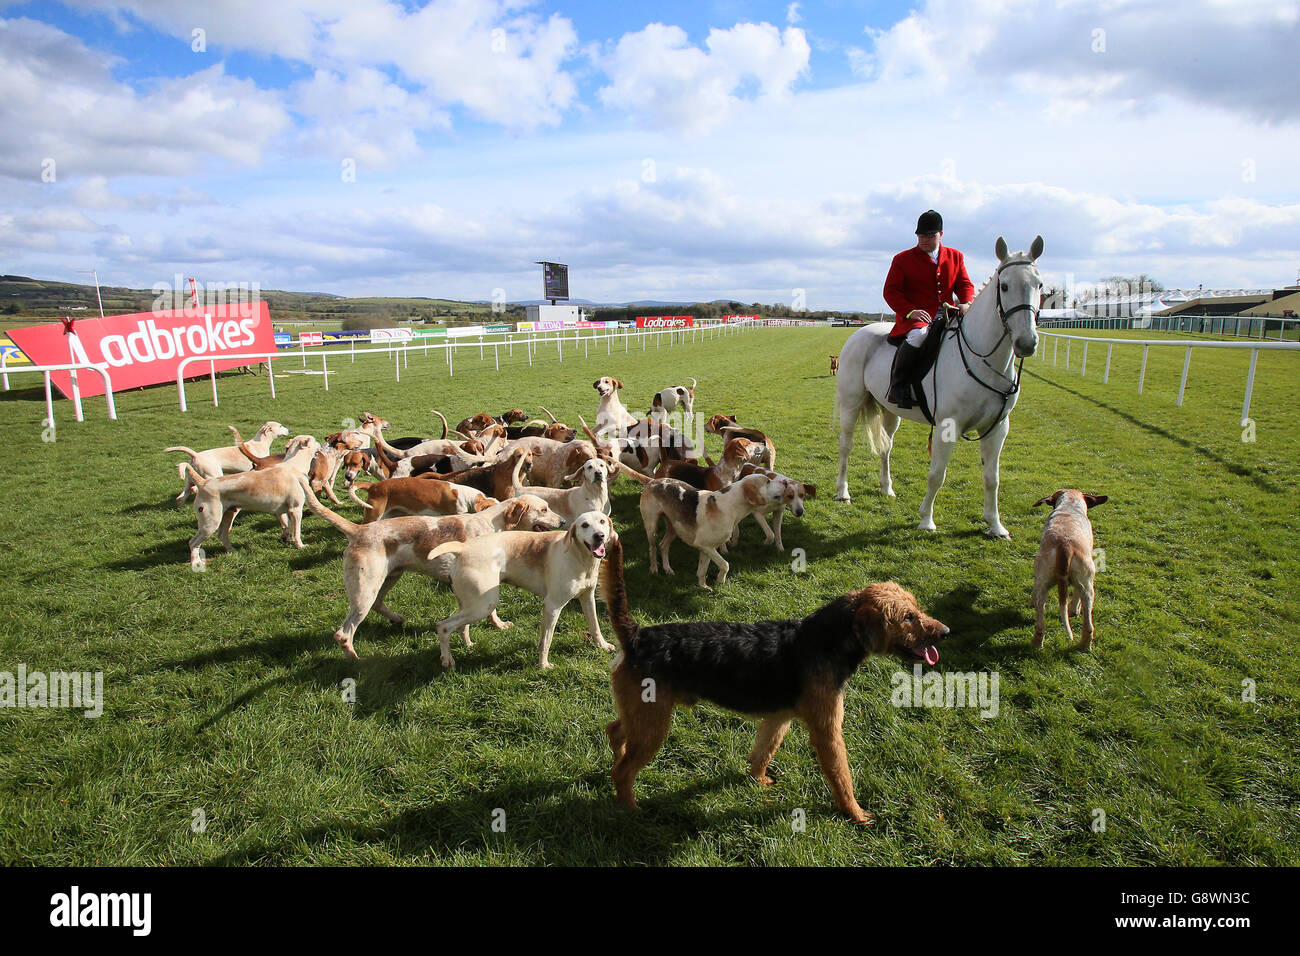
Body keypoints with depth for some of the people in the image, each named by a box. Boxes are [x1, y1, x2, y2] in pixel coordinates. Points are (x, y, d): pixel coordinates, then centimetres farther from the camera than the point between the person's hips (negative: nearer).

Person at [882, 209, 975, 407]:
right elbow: (890, 291, 0)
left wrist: (966, 303, -8)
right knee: (918, 335, -38)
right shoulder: (903, 259, 6)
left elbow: (965, 284, 17)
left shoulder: (955, 257, 18)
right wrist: (910, 311, -16)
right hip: (914, 318, -4)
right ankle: (897, 387, -28)